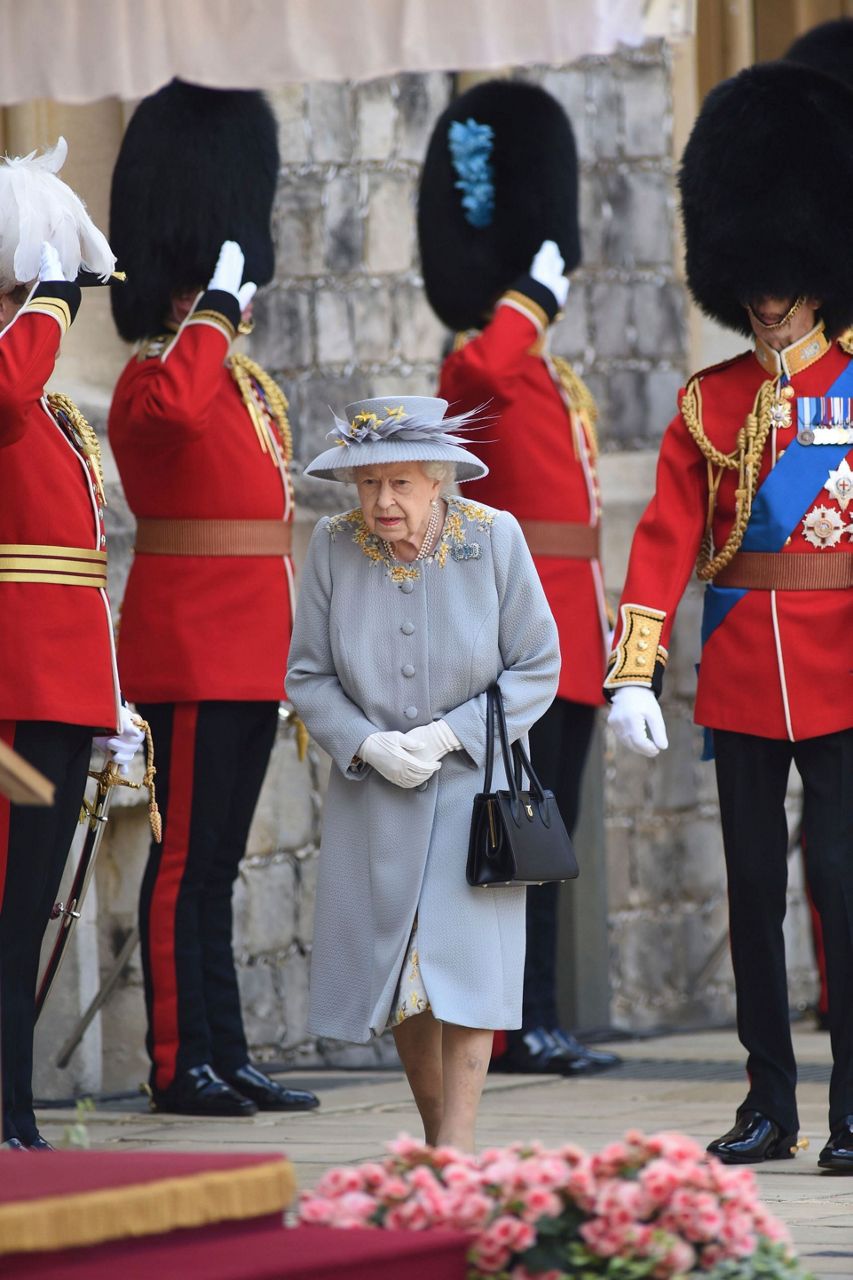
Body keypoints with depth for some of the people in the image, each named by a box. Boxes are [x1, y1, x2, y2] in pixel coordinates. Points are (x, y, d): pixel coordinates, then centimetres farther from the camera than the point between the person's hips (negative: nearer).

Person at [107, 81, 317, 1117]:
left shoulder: (248, 384, 18)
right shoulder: (156, 379, -10)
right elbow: (173, 413, -37)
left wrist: (286, 649, 22)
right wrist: (212, 315, -25)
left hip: (250, 656, 9)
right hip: (190, 651, -9)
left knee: (215, 860, 11)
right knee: (187, 856, -5)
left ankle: (225, 1055, 14)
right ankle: (180, 1062, -2)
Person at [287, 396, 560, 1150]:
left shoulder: (495, 538, -10)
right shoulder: (335, 546, -7)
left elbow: (537, 670, -6)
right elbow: (308, 676, -1)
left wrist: (448, 735, -16)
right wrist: (368, 744, -16)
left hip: (472, 782, -2)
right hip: (373, 788, 2)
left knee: (465, 961, -10)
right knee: (395, 969, 5)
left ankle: (456, 1153, -10)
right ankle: (436, 1134, 21)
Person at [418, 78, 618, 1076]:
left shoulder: (556, 379, 21)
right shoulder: (482, 361, -8)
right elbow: (482, 371, -36)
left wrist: (604, 630, 22)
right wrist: (530, 298, -23)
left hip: (565, 637, 9)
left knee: (546, 835, 9)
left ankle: (532, 1024, 12)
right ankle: (521, 1022, -9)